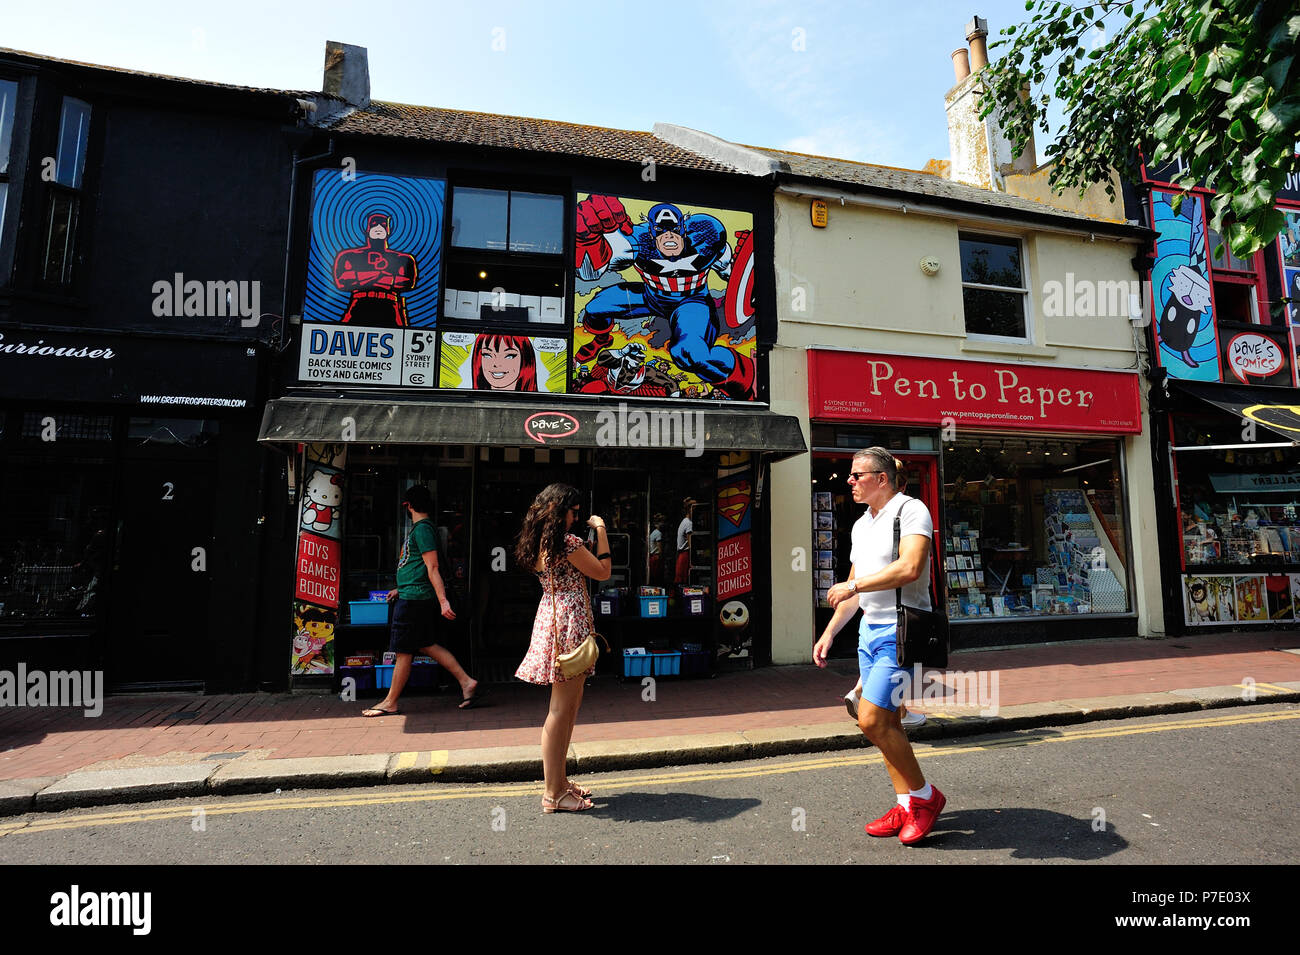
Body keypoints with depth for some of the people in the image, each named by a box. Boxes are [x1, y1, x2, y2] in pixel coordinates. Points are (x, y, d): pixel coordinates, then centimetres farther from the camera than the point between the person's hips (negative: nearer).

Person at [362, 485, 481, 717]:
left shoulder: (422, 528, -14)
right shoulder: (420, 527, 17)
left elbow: (432, 568, -20)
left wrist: (443, 601, -23)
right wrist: (401, 589, 31)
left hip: (414, 599, -10)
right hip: (413, 596, 10)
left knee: (403, 652, 2)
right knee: (427, 645, 12)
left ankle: (390, 703, 14)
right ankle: (467, 682, 13)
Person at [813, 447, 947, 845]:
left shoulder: (910, 510, -11)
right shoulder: (861, 524, 16)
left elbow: (910, 568, -28)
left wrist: (853, 586, -20)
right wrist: (829, 633, 16)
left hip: (900, 630, -9)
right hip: (869, 629, 9)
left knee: (871, 720, -11)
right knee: (885, 722, 11)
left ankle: (924, 795, 10)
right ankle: (906, 805, 24)